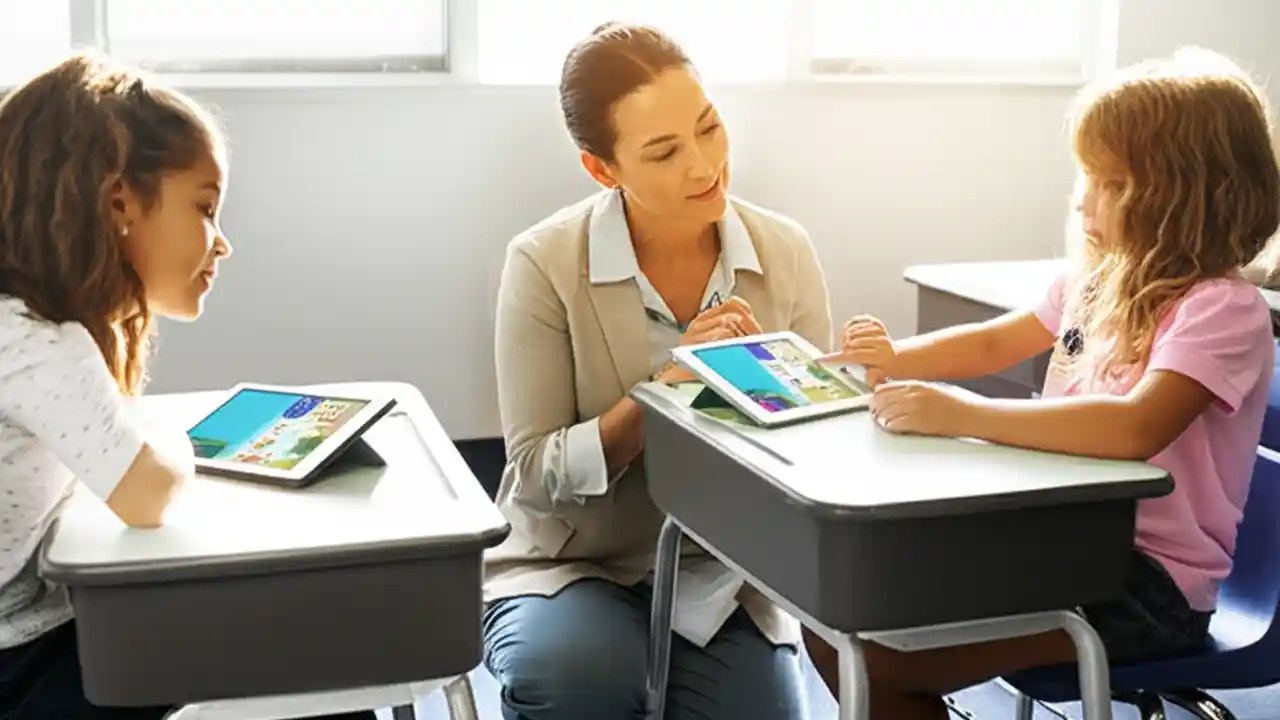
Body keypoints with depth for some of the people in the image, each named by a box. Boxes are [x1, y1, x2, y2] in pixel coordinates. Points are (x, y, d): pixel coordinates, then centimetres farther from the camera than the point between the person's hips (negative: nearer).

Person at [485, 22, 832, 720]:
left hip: (725, 578, 3)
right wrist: (665, 387, -27)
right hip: (570, 570, -3)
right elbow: (535, 476, -14)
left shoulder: (785, 252, -6)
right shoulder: (546, 263, -15)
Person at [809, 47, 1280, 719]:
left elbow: (1134, 428, -35)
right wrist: (896, 359, 3)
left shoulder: (1222, 310, -18)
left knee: (864, 651, -20)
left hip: (1149, 582, -8)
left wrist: (965, 415, -37)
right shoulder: (1096, 278, 7)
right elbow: (994, 342, 21)